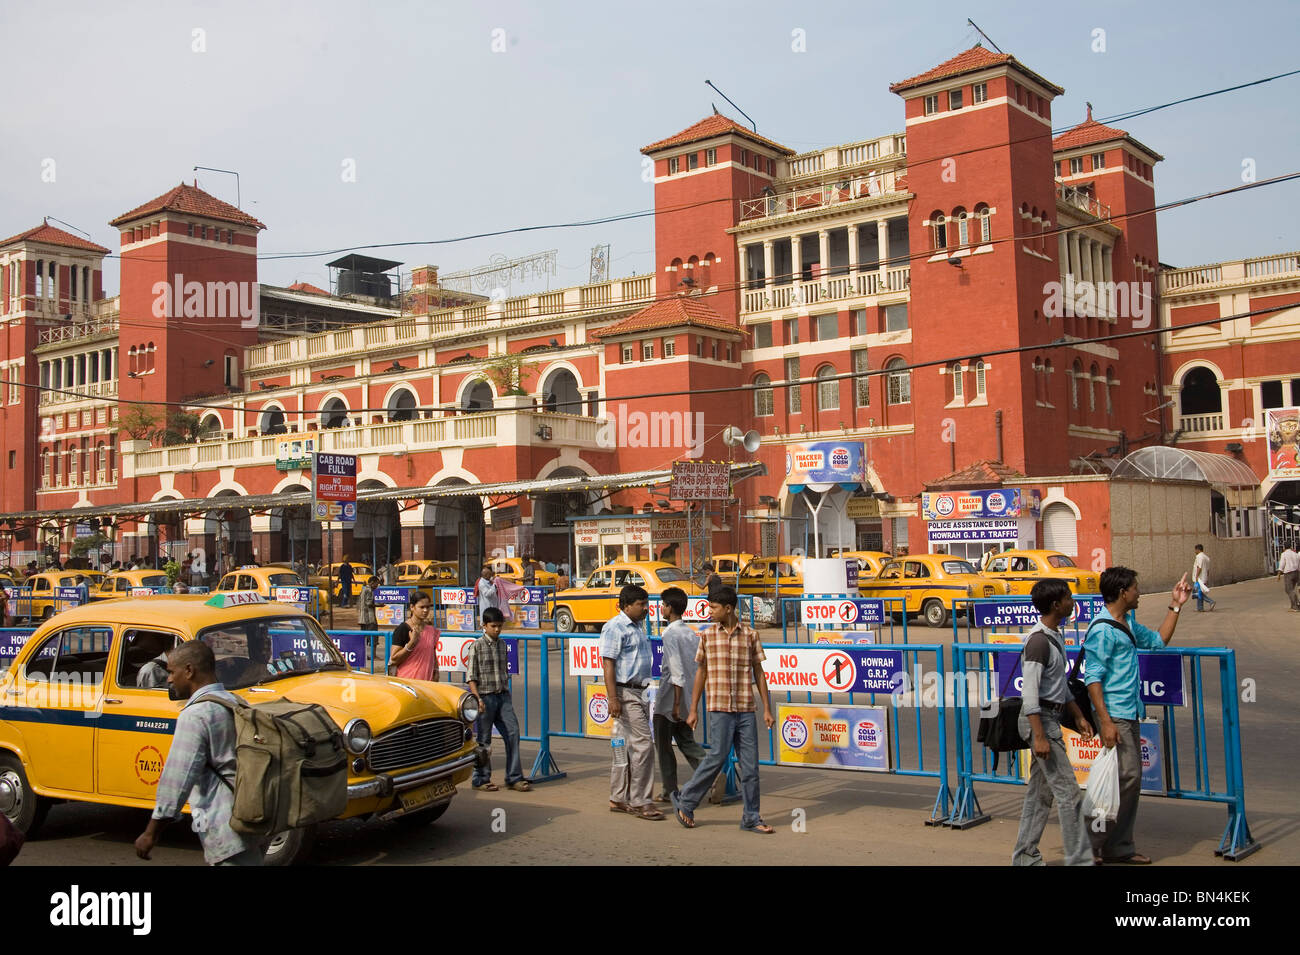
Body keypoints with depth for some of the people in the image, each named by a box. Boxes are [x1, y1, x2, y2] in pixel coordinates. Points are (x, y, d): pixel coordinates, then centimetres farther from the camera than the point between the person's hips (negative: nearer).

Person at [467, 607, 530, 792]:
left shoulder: (502, 644, 10)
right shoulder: (477, 646, -7)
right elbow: (471, 676, -9)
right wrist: (478, 699, -17)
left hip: (503, 696, 5)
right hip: (485, 697, -5)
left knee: (512, 732, -2)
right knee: (484, 740, 3)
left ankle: (514, 777, 5)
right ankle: (481, 779, 14)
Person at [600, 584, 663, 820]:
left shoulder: (637, 626, 17)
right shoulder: (615, 628, -12)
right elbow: (608, 663, -17)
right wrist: (613, 698, -23)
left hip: (638, 692, 10)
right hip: (625, 693, -10)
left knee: (626, 747, 12)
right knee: (642, 746, -10)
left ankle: (618, 799, 19)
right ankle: (640, 802, -4)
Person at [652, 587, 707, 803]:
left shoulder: (669, 634, -16)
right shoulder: (691, 633, 8)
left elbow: (676, 672, -21)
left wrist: (676, 704, -20)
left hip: (668, 700, -8)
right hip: (688, 698, 8)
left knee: (663, 746, 6)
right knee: (687, 742, 14)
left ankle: (669, 790, 12)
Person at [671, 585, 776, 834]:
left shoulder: (751, 634, 3)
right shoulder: (707, 635, 3)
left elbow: (758, 673, 7)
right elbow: (701, 672, 8)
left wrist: (767, 708, 4)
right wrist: (693, 709, 6)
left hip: (746, 710, 2)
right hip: (720, 708, -2)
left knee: (750, 764, 3)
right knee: (717, 757, -6)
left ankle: (751, 818, 12)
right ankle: (685, 802, 12)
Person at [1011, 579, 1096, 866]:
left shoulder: (1055, 637, 14)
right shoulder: (1039, 640, -18)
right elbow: (1030, 692, -22)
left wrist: (1078, 716, 21)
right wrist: (1039, 736, -25)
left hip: (1051, 718, 10)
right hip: (1040, 720, -10)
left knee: (1040, 791, 13)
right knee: (1068, 792, -8)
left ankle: (1025, 857, 19)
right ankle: (1079, 859, -3)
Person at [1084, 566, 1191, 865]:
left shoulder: (1128, 623, 16)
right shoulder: (1102, 630, -15)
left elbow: (1158, 641, 30)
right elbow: (1092, 678, -19)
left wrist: (1175, 606, 23)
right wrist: (1105, 722, -24)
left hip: (1130, 713, 10)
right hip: (1114, 715, -10)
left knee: (1131, 779, 10)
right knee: (1126, 776, -13)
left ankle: (1119, 847, 17)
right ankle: (1092, 844, -4)